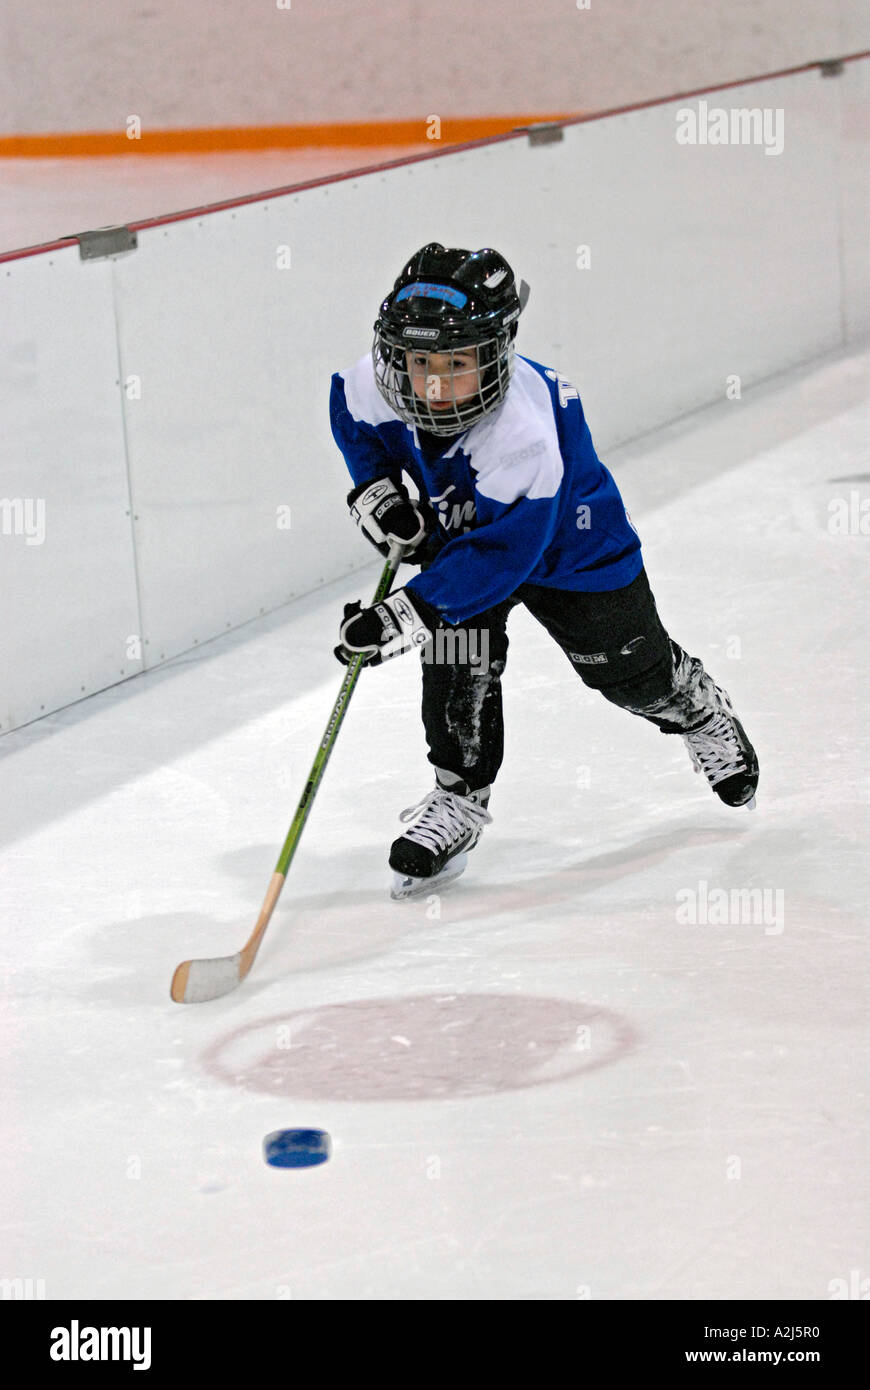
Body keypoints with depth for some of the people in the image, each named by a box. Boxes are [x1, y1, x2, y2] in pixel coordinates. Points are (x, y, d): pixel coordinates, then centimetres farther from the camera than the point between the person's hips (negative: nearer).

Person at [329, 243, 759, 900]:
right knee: (458, 664, -13)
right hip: (454, 527, 4)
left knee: (630, 669, 13)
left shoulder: (522, 434, -45)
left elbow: (500, 552, -45)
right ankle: (458, 796, 7)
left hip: (565, 542, -4)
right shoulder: (373, 386, -28)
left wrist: (410, 612, -51)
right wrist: (375, 487, -13)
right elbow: (350, 414, -1)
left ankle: (701, 711, 46)